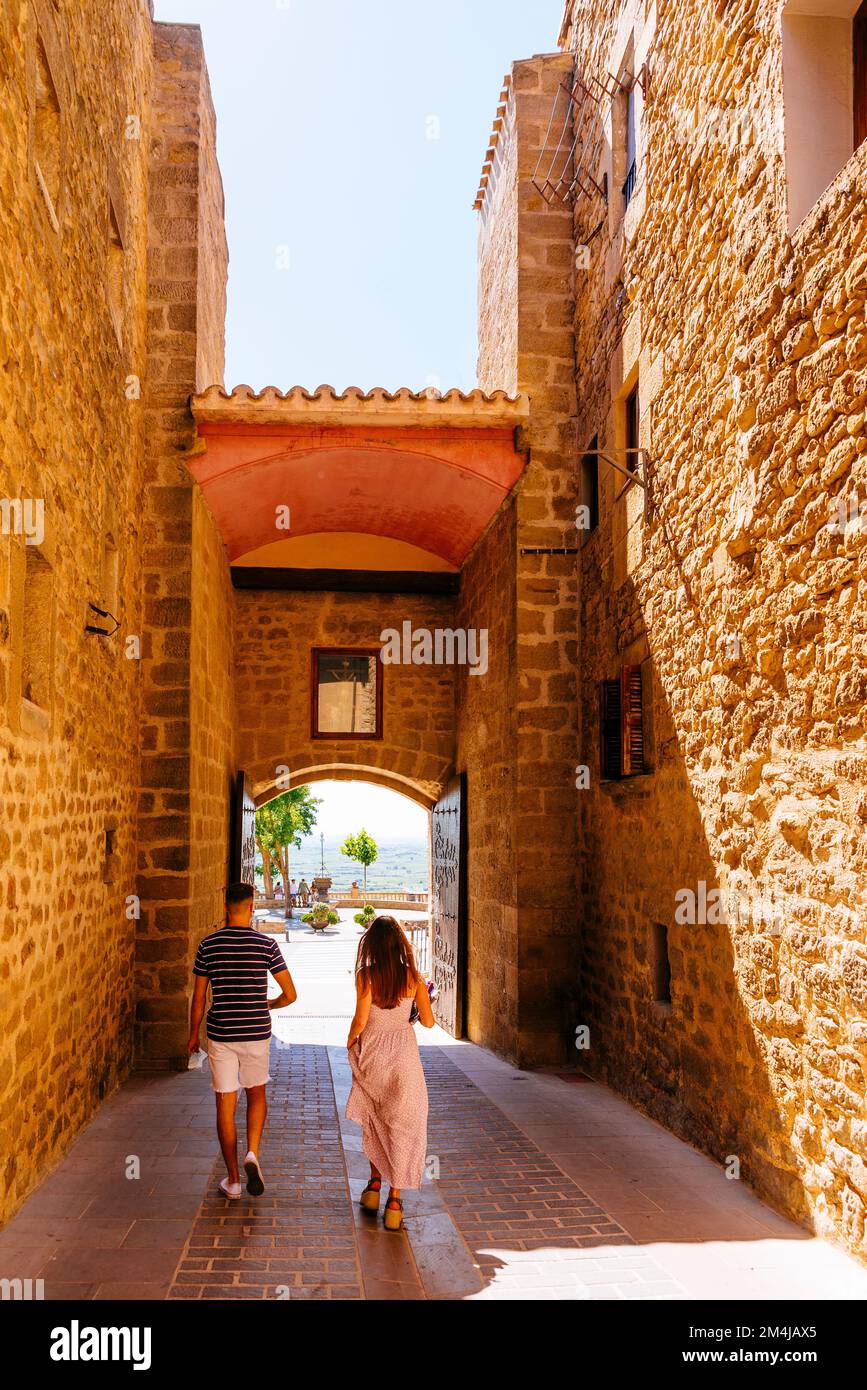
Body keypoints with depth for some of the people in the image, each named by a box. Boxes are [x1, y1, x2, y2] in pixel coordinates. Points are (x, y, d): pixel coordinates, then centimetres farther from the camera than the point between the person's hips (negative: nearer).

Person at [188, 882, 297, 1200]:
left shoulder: (208, 945, -4)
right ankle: (253, 1153, 0)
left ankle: (232, 1180, 14)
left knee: (225, 1105, 9)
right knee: (256, 1094, 22)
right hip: (256, 1033, 0)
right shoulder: (266, 944, -7)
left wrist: (194, 1034, 16)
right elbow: (290, 994, -5)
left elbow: (198, 998, 2)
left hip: (220, 1035, 0)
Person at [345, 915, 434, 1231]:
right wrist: (420, 1008, 19)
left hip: (371, 1052, 0)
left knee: (374, 1121, 22)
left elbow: (360, 1020, -14)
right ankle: (394, 1199, 6)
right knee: (400, 1125, 7)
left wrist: (350, 1044, 5)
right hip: (403, 1054, 0)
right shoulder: (413, 976, -7)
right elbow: (428, 1021, -2)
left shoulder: (366, 976, -13)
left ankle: (375, 1183, 28)